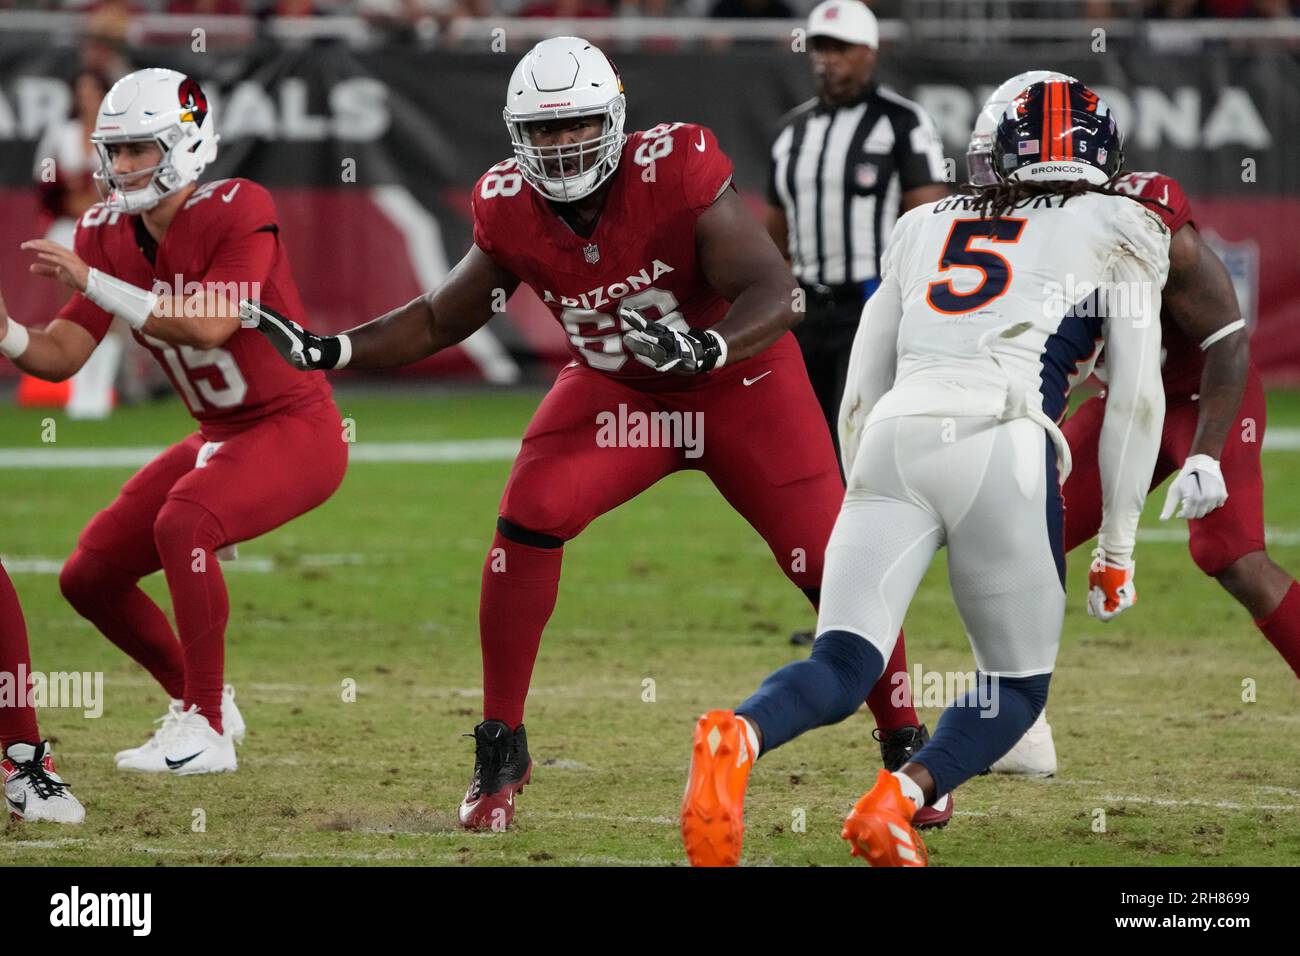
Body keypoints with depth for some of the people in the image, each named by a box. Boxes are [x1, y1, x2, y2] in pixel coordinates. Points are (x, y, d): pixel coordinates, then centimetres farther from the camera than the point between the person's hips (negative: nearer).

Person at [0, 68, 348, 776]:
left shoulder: (238, 211, -20)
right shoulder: (108, 232, 0)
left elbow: (210, 325, -32)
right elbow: (62, 355, -4)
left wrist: (93, 281, -34)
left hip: (297, 432, -8)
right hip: (219, 438, 8)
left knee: (182, 523, -33)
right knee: (89, 577, 3)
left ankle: (205, 730, -23)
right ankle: (199, 699, 27)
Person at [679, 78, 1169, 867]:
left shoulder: (926, 227, 28)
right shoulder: (1120, 233, 18)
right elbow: (1136, 401, 12)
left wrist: (867, 495, 34)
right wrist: (1118, 550, 16)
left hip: (892, 442, 3)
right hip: (1003, 445, -3)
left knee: (842, 667, -6)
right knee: (1017, 687, 13)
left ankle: (738, 738, -38)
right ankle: (900, 798, -14)